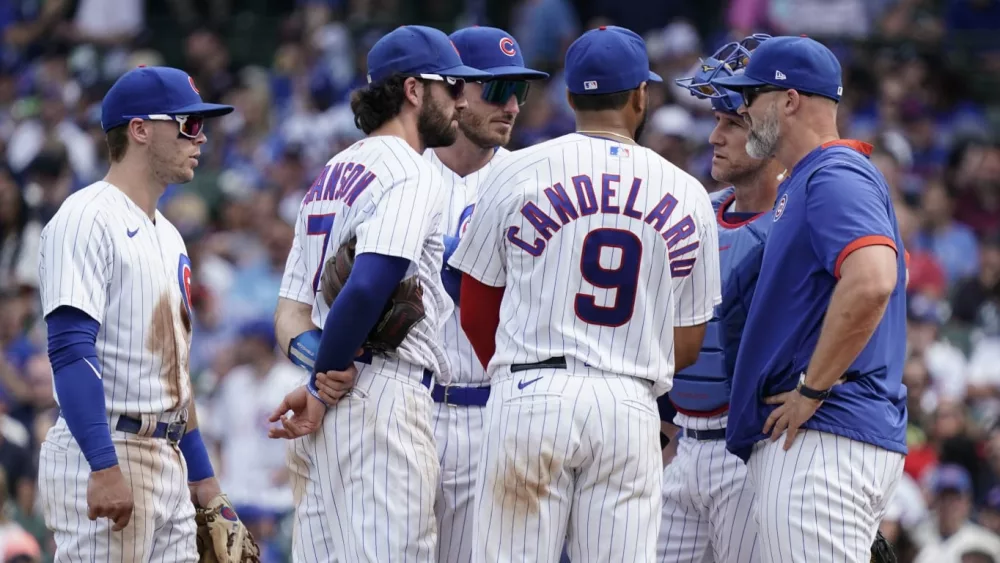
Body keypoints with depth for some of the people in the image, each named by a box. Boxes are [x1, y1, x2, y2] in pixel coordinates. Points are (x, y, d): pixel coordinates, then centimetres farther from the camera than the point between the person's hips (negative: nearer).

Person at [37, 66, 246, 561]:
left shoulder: (167, 236, 20)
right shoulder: (88, 218, -10)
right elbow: (71, 349, -19)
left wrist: (202, 474, 22)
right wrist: (106, 467, -27)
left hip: (167, 460, 9)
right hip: (102, 455, -9)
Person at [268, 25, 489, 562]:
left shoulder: (329, 174, 22)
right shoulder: (412, 174, -7)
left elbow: (289, 310, 15)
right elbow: (367, 287, -21)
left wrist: (315, 358, -4)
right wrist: (322, 384, -11)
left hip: (322, 417, 9)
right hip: (384, 393, -9)